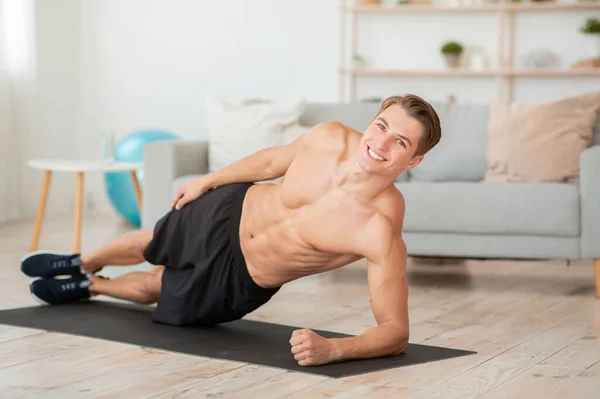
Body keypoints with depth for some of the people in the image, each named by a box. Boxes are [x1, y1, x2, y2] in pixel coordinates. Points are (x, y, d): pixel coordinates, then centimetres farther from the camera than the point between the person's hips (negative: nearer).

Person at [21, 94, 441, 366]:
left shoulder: (382, 229, -40)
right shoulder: (331, 136, -26)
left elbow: (396, 331, -36)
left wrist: (332, 349, -55)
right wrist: (208, 180, 11)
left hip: (241, 281, -2)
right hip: (229, 211, 2)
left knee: (151, 290, 24)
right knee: (146, 246, 31)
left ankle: (88, 287, 59)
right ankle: (81, 265, 65)